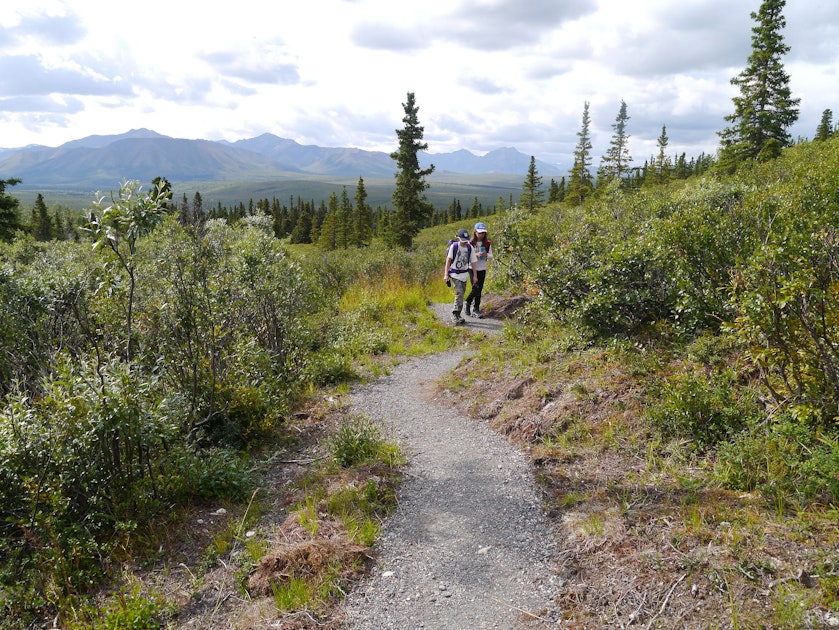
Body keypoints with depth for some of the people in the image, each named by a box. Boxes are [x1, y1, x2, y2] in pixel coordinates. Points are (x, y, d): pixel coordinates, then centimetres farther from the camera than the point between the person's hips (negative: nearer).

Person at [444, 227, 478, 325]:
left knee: (461, 294, 8)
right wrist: (446, 274, -9)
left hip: (464, 274, 4)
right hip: (455, 274, -4)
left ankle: (456, 316, 17)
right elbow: (448, 260, -6)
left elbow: (473, 262, 2)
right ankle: (456, 315, -16)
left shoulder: (470, 248, -3)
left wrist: (475, 276, 3)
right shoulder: (454, 246, -12)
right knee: (459, 293, -17)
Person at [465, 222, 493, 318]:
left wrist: (486, 255, -14)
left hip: (482, 269, 4)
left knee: (479, 289, 4)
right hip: (472, 269, -3)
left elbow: (491, 256, 8)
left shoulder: (487, 243, 4)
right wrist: (476, 254, -21)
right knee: (476, 288, -14)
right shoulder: (471, 243, -6)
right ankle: (468, 302, 11)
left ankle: (476, 309, 10)